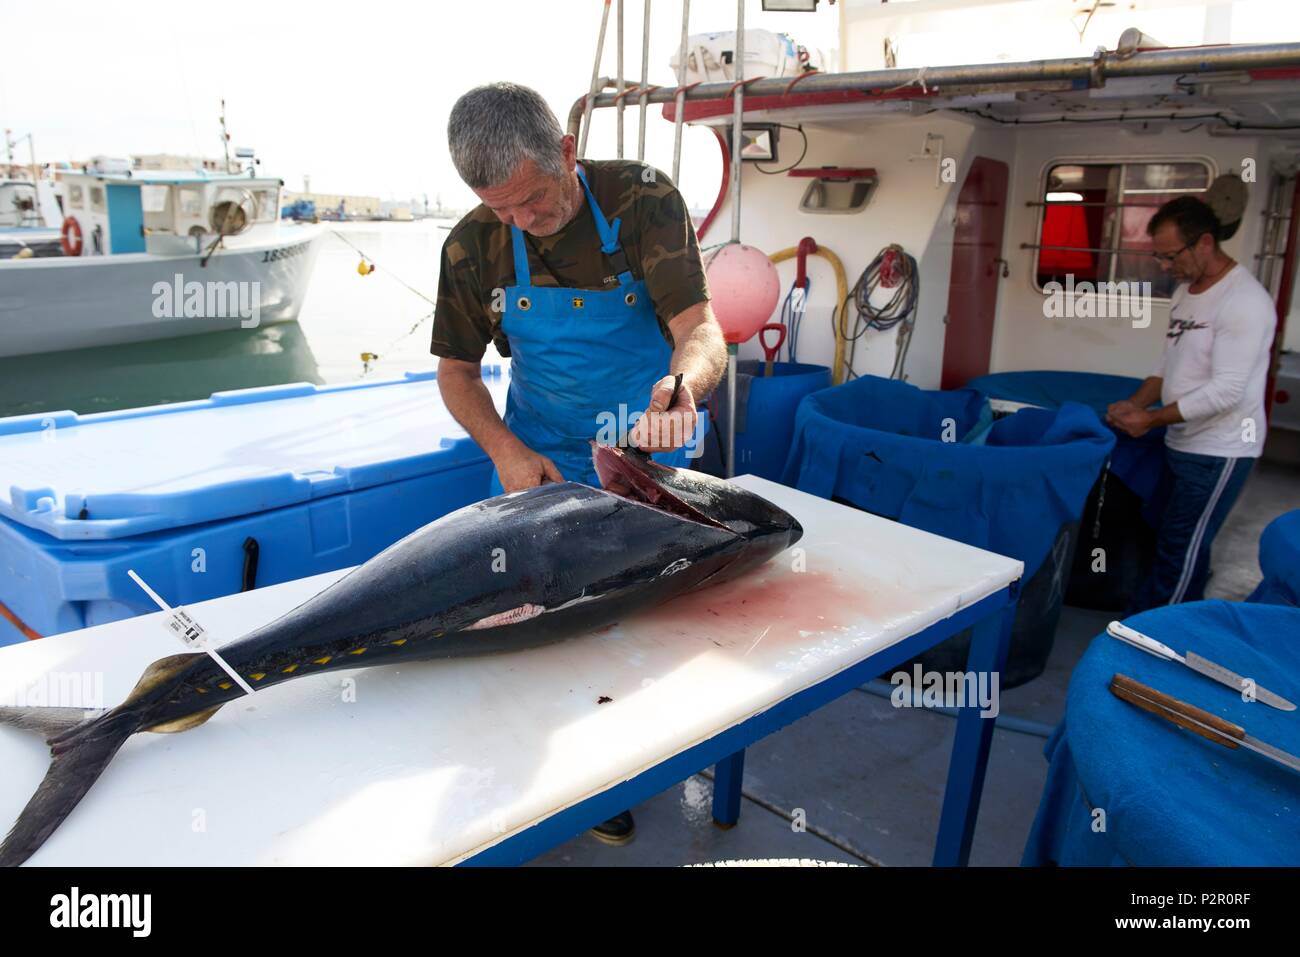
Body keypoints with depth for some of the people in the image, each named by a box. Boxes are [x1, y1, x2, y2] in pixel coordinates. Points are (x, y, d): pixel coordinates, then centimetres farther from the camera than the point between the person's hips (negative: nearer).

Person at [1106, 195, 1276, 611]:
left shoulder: (1244, 300, -19)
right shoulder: (1184, 291, 9)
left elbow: (1227, 391, -23)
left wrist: (1152, 419, -19)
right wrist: (1135, 403, 2)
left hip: (1218, 451, -9)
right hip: (1183, 443, 9)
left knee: (1178, 552, -4)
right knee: (1187, 546, 15)